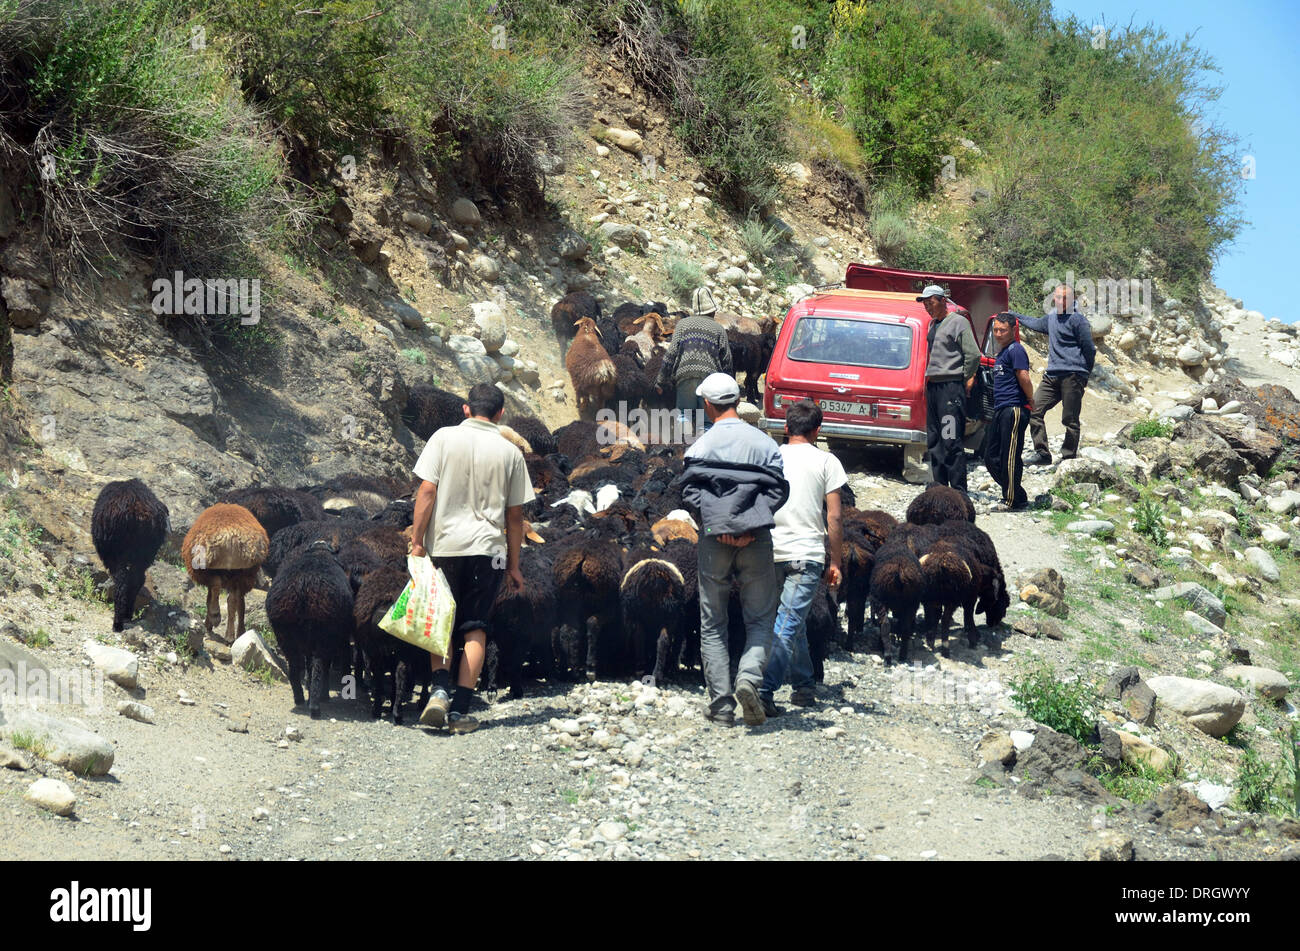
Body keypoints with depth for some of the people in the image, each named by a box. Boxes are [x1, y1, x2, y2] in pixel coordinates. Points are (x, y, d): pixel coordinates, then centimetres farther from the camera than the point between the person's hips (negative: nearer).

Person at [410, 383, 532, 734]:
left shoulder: (444, 438, -1)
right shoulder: (510, 453, 3)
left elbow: (427, 491, -8)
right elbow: (515, 515, 6)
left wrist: (417, 540, -2)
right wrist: (513, 566, 13)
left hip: (443, 546, 0)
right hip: (487, 548, 0)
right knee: (475, 629, 5)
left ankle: (440, 691, -5)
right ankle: (460, 710, 1)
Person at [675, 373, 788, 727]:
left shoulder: (701, 445, 0)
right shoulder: (763, 442, 4)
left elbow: (689, 491, -9)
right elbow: (778, 489, -4)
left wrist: (716, 526, -9)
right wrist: (751, 527, -7)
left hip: (714, 540, 0)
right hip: (756, 540, 0)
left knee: (712, 626, 9)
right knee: (760, 618, 9)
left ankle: (721, 705, 5)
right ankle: (749, 677, -18)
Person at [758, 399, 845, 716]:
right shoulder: (826, 462, 0)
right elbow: (833, 517, -2)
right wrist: (835, 562, 4)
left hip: (771, 552, 4)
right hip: (807, 553, -4)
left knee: (792, 620, 20)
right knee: (789, 623, -9)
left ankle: (804, 687, 28)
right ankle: (765, 690, -22)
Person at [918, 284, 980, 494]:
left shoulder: (958, 322, -7)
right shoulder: (933, 324, 18)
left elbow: (973, 355, -11)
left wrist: (966, 379, -3)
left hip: (951, 385, -9)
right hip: (932, 386, 9)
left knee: (951, 441, -12)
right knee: (934, 440, 11)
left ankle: (958, 491, -12)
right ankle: (938, 485, 18)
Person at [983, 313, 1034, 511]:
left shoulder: (1015, 350, -8)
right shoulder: (1001, 353, 21)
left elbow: (1024, 378, -16)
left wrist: (1030, 401, -4)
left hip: (1014, 410, -10)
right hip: (1000, 411, 10)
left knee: (1010, 457, -8)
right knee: (991, 458, 11)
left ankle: (1013, 500, -2)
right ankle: (1018, 497, 17)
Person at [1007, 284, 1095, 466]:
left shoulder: (1077, 319, -5)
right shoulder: (1051, 317, 16)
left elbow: (1089, 349, -3)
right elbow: (1036, 323, 40)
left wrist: (1084, 375, 3)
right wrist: (1014, 316, 48)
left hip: (1073, 376, -7)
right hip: (1052, 375, 7)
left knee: (1070, 420, -5)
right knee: (1034, 410, -1)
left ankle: (1069, 458, 1)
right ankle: (1042, 454, 4)